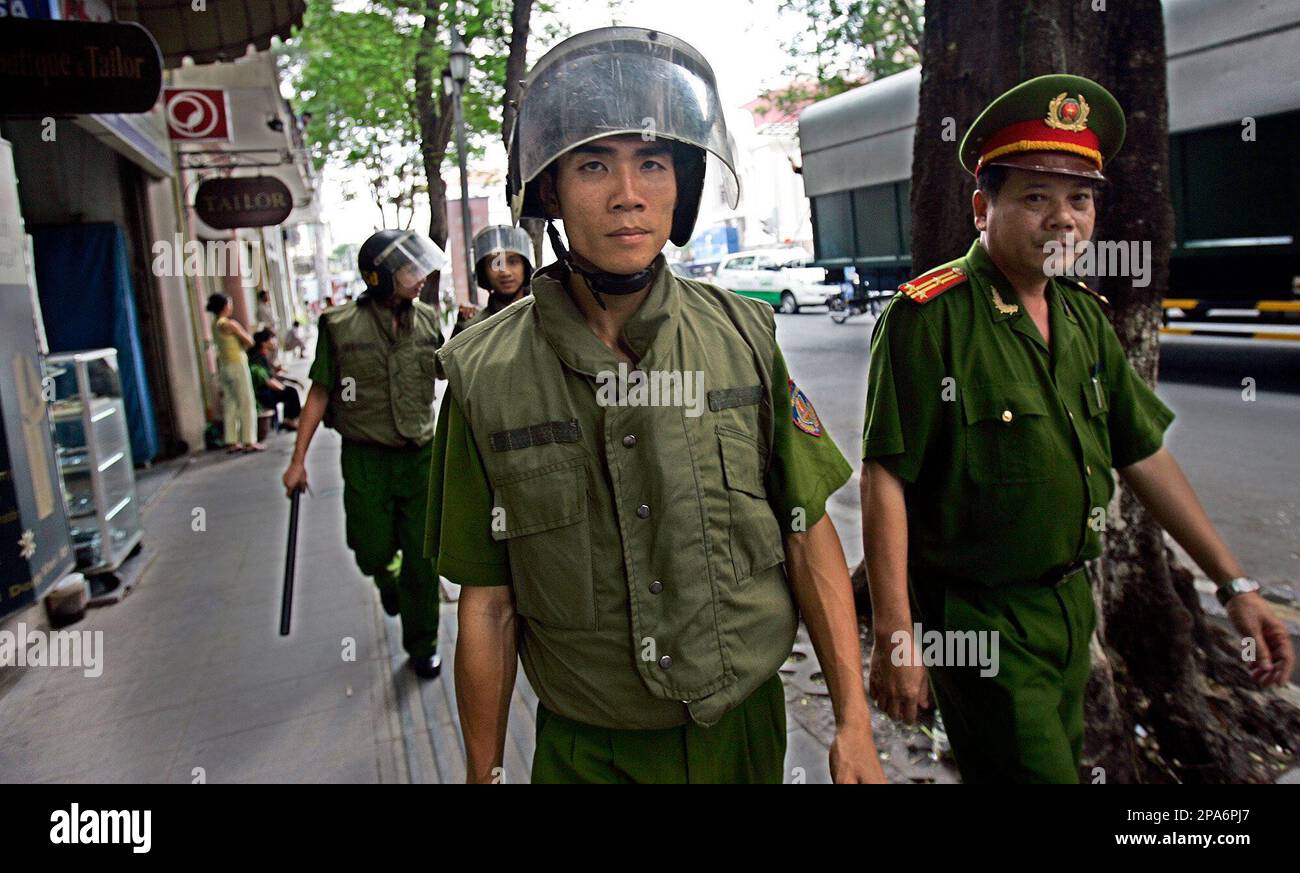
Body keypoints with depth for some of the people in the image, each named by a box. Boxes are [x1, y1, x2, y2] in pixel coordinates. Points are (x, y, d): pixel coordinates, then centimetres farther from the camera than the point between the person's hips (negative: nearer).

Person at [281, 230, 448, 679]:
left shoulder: (427, 320, 1)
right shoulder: (341, 326, -8)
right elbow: (320, 393, -2)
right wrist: (298, 460, -3)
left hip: (420, 455, 2)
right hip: (366, 459, -2)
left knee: (421, 558, 4)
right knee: (373, 551, 7)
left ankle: (422, 646, 22)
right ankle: (387, 578, 45)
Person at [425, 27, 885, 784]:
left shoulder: (743, 339, -8)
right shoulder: (485, 376, -12)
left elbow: (809, 537, -4)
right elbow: (488, 604, -6)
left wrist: (855, 723, -6)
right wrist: (484, 772, -1)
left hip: (747, 725, 2)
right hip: (587, 750, -1)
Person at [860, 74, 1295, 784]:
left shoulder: (1084, 314, 5)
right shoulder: (929, 316, -19)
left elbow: (1142, 454, 10)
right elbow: (885, 479, -21)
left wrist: (1234, 584, 10)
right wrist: (894, 633, -23)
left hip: (1071, 606, 8)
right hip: (979, 620, -8)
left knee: (1064, 760, 25)